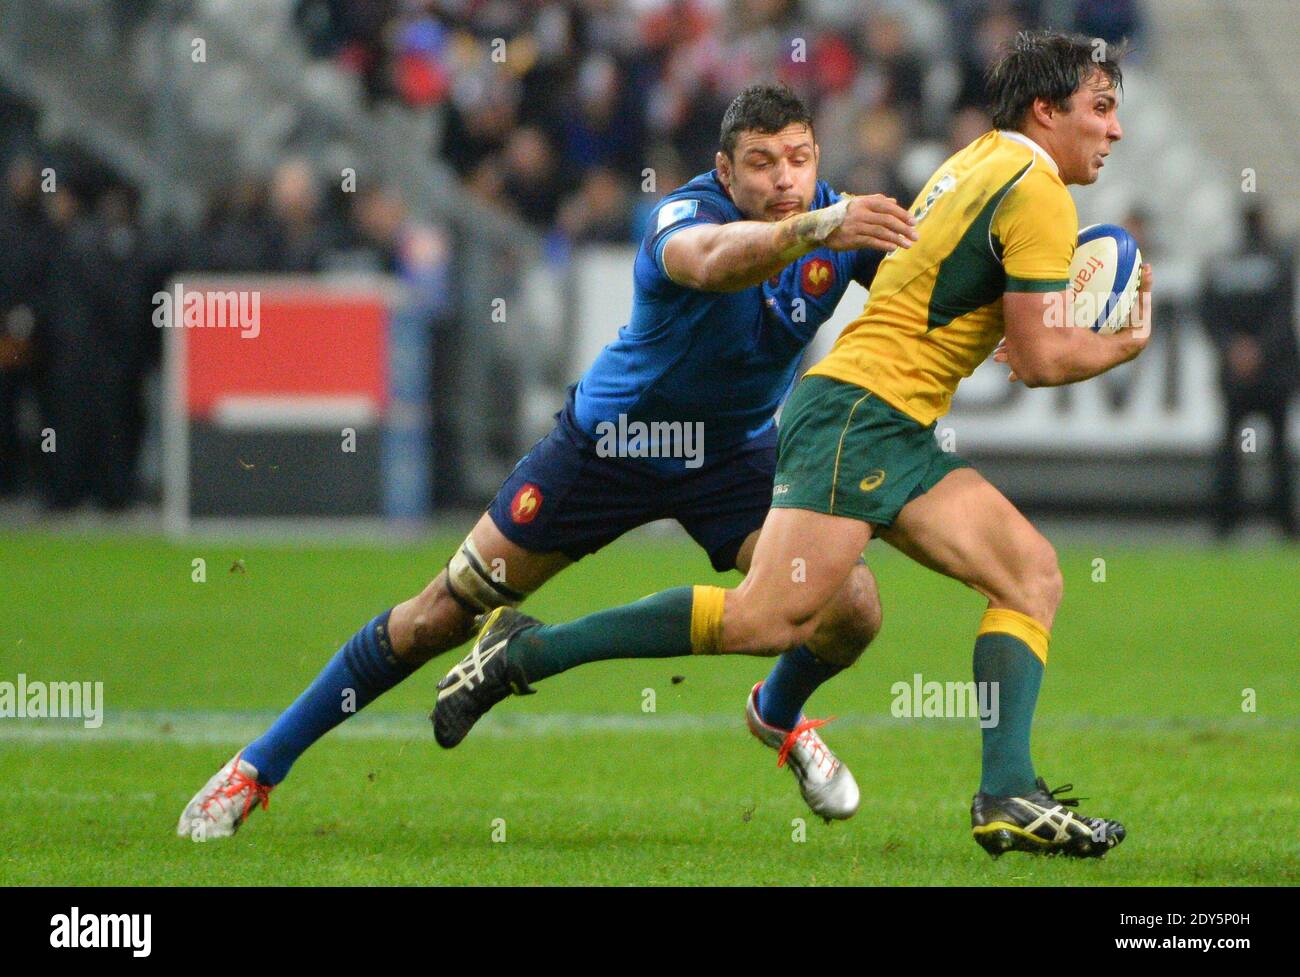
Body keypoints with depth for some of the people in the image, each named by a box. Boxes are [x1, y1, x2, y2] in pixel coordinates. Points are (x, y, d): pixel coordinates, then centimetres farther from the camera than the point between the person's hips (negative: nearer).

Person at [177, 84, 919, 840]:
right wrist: (816, 230, -74)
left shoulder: (841, 219, -16)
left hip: (735, 453, 4)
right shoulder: (686, 215, -32)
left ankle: (779, 716, 22)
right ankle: (260, 766, 12)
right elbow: (711, 261, -57)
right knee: (444, 614, -3)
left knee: (851, 609, -15)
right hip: (609, 440, -4)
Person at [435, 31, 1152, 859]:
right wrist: (1128, 346, 4)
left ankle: (1008, 798, -10)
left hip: (898, 437, 10)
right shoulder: (1037, 192, -9)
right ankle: (523, 651, -9)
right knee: (770, 619, -16)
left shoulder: (977, 165, 20)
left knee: (1032, 573, 0)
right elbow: (1041, 359, -12)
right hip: (859, 412, -10)